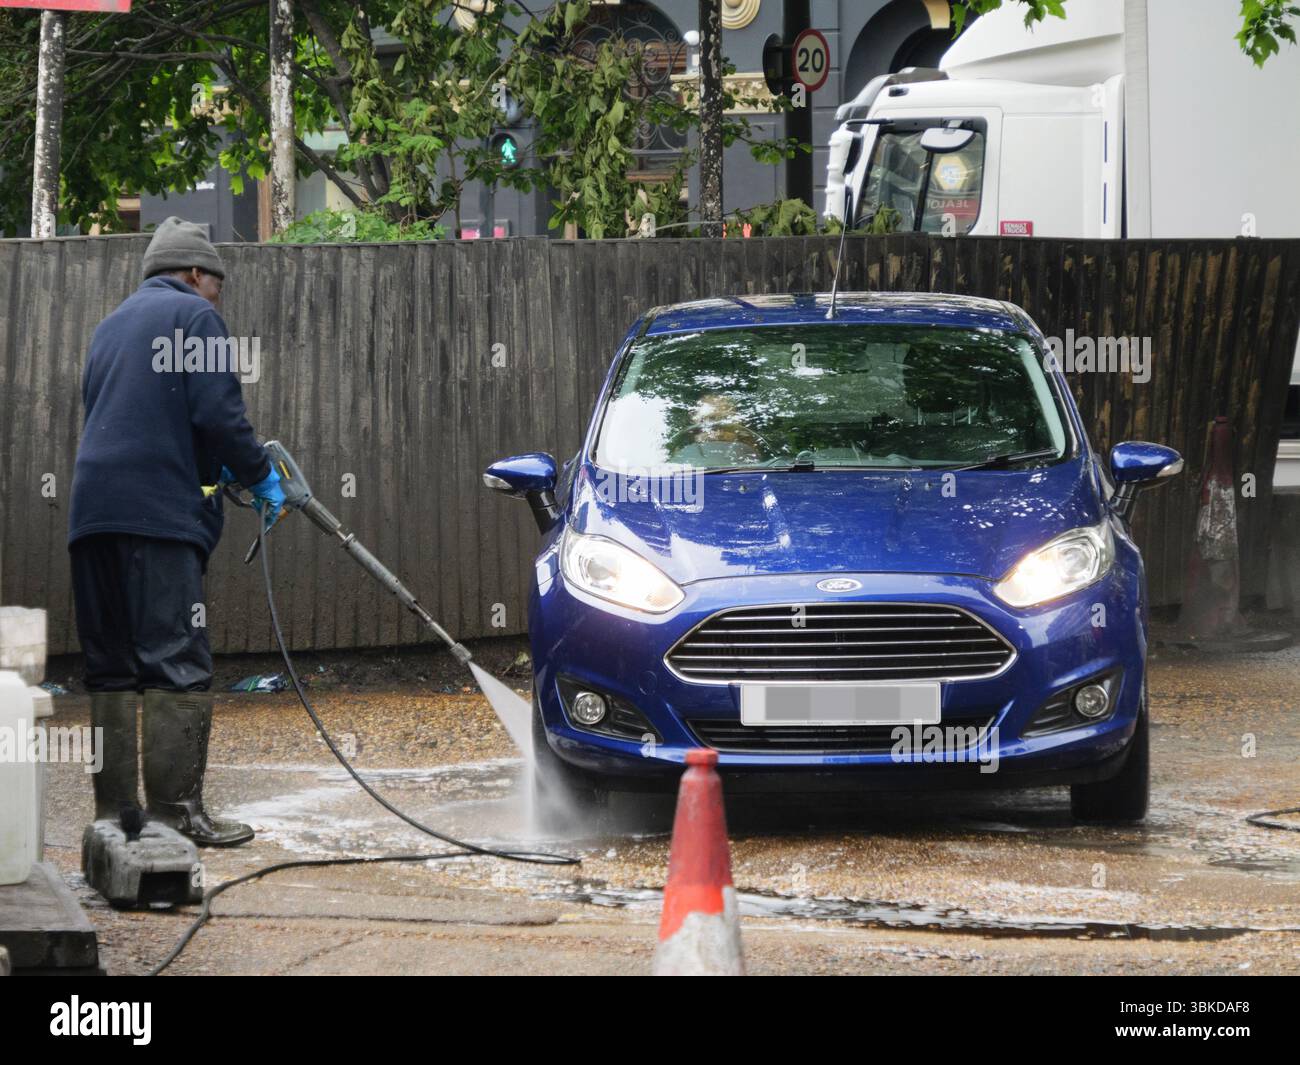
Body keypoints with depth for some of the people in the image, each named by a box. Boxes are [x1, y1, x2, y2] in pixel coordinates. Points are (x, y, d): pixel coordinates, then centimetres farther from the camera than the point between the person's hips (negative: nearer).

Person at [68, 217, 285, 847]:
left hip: (93, 511, 8)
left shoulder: (112, 325, 25)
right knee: (178, 667, -8)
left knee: (111, 669, 10)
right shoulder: (194, 315, 1)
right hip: (160, 511, -8)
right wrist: (260, 477, 4)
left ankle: (114, 810, 9)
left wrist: (211, 468, 27)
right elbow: (218, 413, -10)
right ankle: (175, 811, -13)